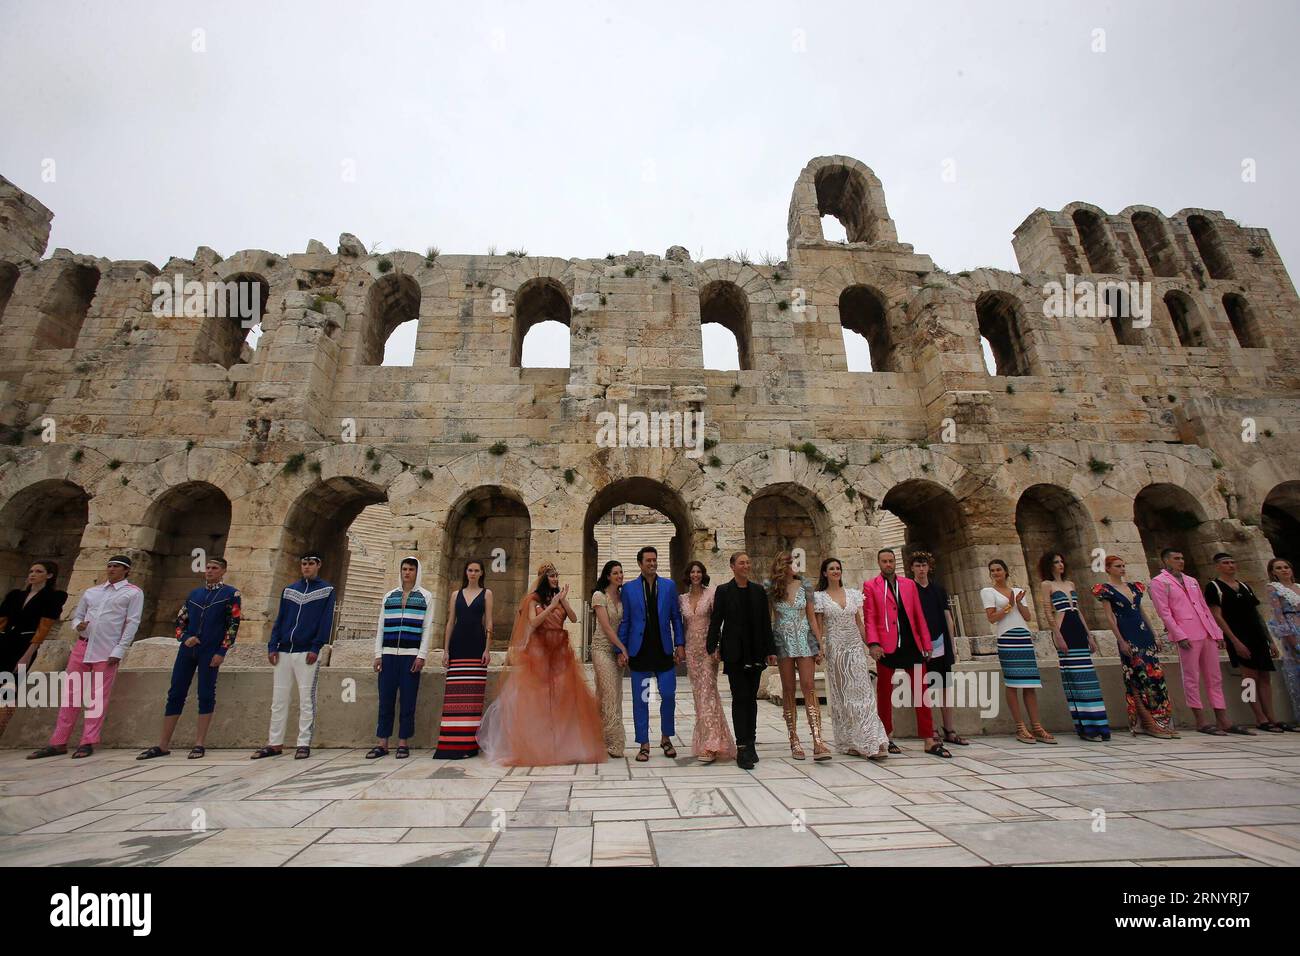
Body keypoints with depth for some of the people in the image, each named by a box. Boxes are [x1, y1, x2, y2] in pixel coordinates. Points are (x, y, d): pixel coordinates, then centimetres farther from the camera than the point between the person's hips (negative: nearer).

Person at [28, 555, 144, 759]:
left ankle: (88, 743, 5)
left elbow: (132, 623, -5)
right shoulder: (91, 592, 17)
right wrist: (78, 625, -4)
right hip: (82, 646, 5)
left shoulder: (133, 593, 1)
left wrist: (119, 650, -12)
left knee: (98, 697, -1)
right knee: (71, 693, 7)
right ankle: (58, 743, 15)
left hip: (107, 652, -5)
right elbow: (76, 616, 21)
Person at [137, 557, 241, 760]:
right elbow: (180, 620, 18)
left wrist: (222, 652, -12)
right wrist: (184, 638, -2)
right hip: (187, 650, 5)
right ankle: (163, 745, 16)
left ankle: (200, 744, 7)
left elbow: (233, 625, -6)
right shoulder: (194, 593, 15)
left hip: (210, 652, -5)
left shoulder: (231, 594, 0)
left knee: (206, 695, -1)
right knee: (175, 694, 6)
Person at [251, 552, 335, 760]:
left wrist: (316, 648, -13)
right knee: (278, 699, 8)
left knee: (306, 700, 0)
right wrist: (272, 646, 1)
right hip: (284, 652, 4)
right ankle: (275, 744, 17)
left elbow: (326, 621, -5)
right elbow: (279, 620, 12)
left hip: (307, 653, -4)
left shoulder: (326, 590, 2)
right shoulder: (289, 590, 14)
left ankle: (304, 744, 6)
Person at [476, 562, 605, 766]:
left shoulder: (559, 597, 13)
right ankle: (535, 746, 6)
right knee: (536, 697, -3)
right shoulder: (533, 599, 3)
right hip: (539, 649, -3)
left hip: (560, 651, 3)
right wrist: (552, 606, -15)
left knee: (564, 694, -3)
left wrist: (563, 600, -9)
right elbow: (533, 623, -11)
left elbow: (574, 618, 2)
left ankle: (564, 743, 5)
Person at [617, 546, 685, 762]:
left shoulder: (669, 585, 6)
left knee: (668, 696, 3)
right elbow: (624, 621, 4)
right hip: (639, 651, -1)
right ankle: (644, 744, 18)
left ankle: (666, 738, 26)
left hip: (664, 650, 1)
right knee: (640, 699, 5)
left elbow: (676, 617, 6)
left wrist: (680, 644, -2)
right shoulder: (629, 588, 3)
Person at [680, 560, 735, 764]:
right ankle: (704, 738, 20)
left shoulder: (711, 593, -3)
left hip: (708, 647, -4)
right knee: (698, 693, 9)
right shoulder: (683, 598, 10)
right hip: (691, 649, 5)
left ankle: (711, 746, -11)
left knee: (707, 692, -11)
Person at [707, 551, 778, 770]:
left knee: (751, 698, 11)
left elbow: (766, 622, 8)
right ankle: (742, 748, 1)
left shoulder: (758, 591, 8)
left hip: (755, 652, 3)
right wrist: (712, 647, -9)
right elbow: (715, 621, -3)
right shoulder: (723, 591, -2)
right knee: (740, 698, -4)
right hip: (734, 653, -3)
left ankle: (750, 743, 22)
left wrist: (770, 650, 5)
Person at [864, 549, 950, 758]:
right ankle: (887, 738, 19)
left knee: (921, 692, 4)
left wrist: (926, 644, 7)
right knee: (885, 693, 7)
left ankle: (929, 740, 11)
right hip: (887, 647, -3)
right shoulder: (870, 586, 2)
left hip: (911, 646, 3)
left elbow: (919, 616, 11)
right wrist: (873, 643, -15)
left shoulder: (909, 584, 13)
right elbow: (870, 618, -3)